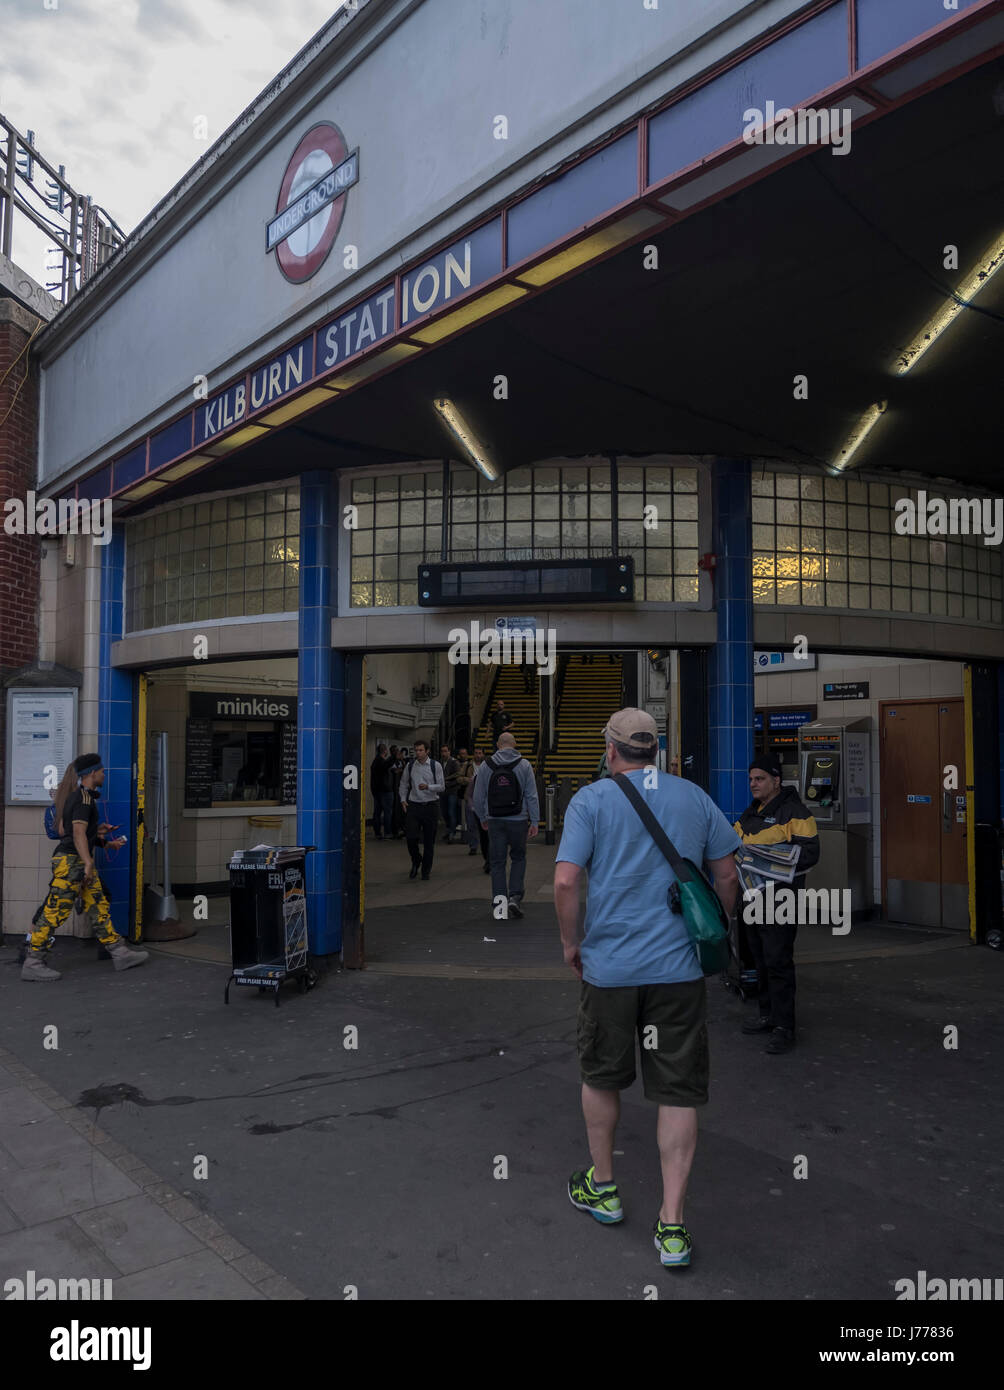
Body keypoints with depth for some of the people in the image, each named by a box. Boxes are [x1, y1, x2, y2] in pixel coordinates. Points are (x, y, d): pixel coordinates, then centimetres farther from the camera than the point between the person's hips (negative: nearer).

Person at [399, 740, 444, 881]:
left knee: (429, 840, 4)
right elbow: (404, 784, 16)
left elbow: (442, 786, -4)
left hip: (430, 805, -1)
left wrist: (428, 787, -20)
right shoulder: (410, 766, 5)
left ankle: (426, 870, 20)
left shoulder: (435, 766, -2)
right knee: (410, 837, -8)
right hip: (413, 805, 1)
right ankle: (416, 861, 21)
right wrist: (403, 799, 3)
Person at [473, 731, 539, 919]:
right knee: (518, 858, 14)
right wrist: (534, 822, 0)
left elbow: (478, 797, 5)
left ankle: (499, 902, 7)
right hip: (518, 820, -1)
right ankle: (515, 896, 1)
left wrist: (482, 818, 19)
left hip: (495, 821, 1)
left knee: (497, 862, 8)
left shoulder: (485, 766, 2)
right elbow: (531, 796, -4)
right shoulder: (523, 765, -2)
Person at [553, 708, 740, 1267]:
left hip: (608, 965, -1)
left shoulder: (591, 799, -4)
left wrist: (571, 943, 3)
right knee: (679, 1094, 7)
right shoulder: (695, 797, 5)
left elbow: (566, 882, -12)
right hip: (680, 967, 2)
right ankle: (672, 1226, 8)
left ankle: (603, 1188, 35)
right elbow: (728, 876, 8)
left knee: (601, 1079, 19)